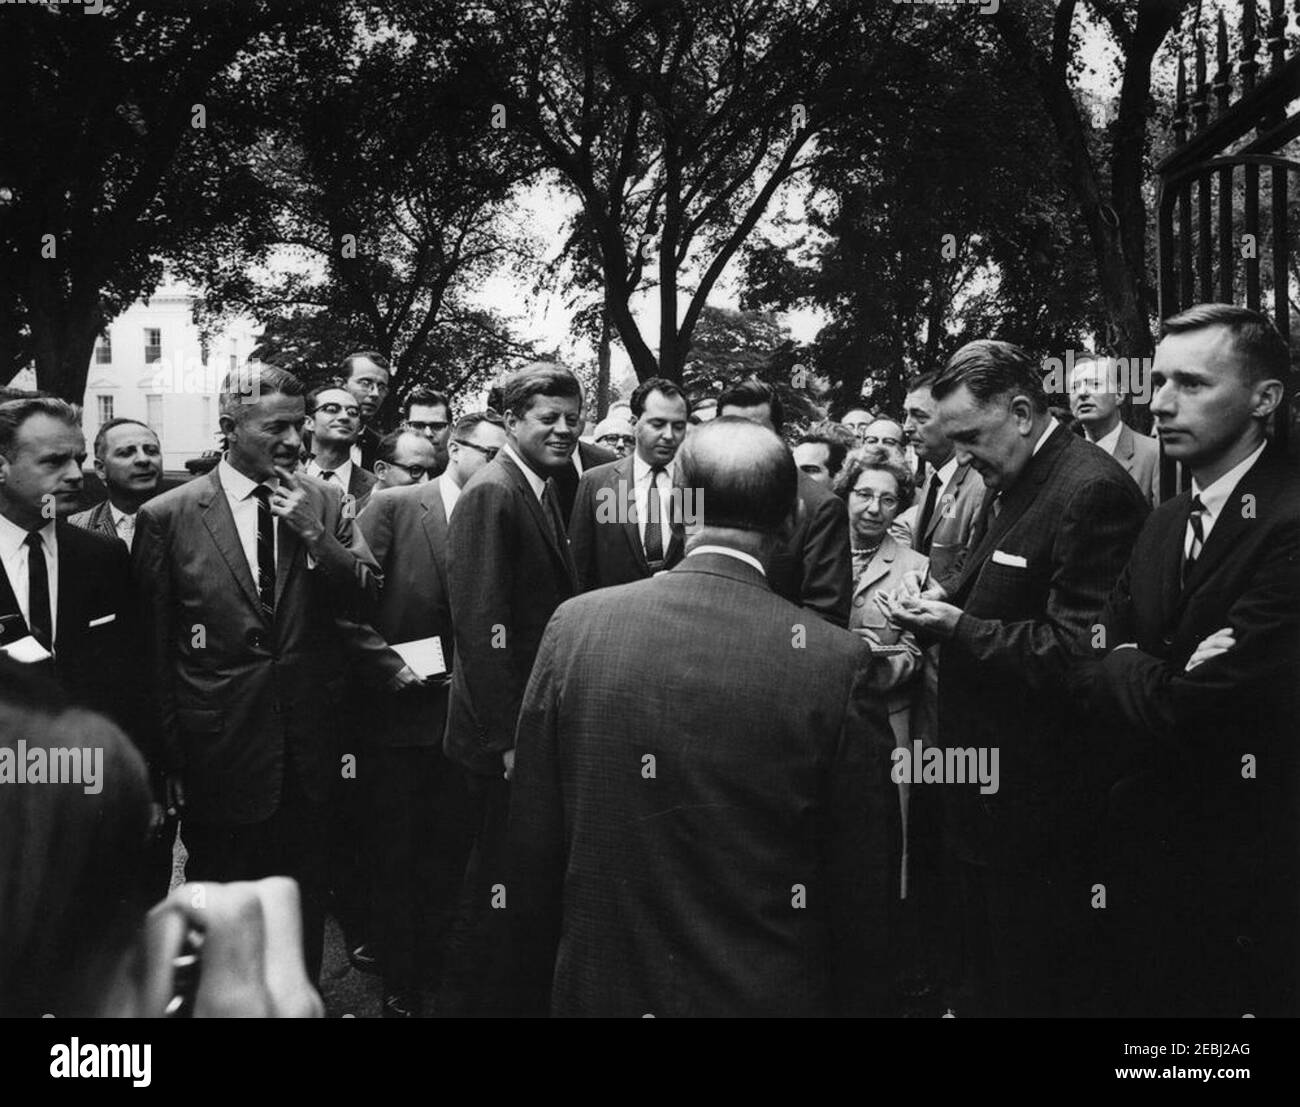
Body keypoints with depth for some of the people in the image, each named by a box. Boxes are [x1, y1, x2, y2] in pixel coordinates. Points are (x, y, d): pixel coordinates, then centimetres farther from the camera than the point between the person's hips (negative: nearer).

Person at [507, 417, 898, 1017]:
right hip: (767, 990, -1)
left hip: (598, 987, 2)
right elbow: (863, 884, -9)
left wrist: (544, 980, 10)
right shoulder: (838, 663, -16)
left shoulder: (574, 625, -10)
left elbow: (531, 843, -3)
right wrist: (858, 1001, 6)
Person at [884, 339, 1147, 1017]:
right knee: (980, 929, 25)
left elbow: (1073, 651, -23)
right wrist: (946, 601, 0)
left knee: (1031, 972, 8)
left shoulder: (1093, 491, -21)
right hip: (980, 756, 9)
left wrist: (957, 626, -22)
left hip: (1034, 784, -9)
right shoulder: (1008, 484, 9)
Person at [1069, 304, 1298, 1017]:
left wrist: (1128, 674, -6)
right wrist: (1160, 678, -18)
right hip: (1149, 844, 7)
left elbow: (1185, 709, -25)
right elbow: (1091, 670, 1)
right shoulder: (1162, 523, 8)